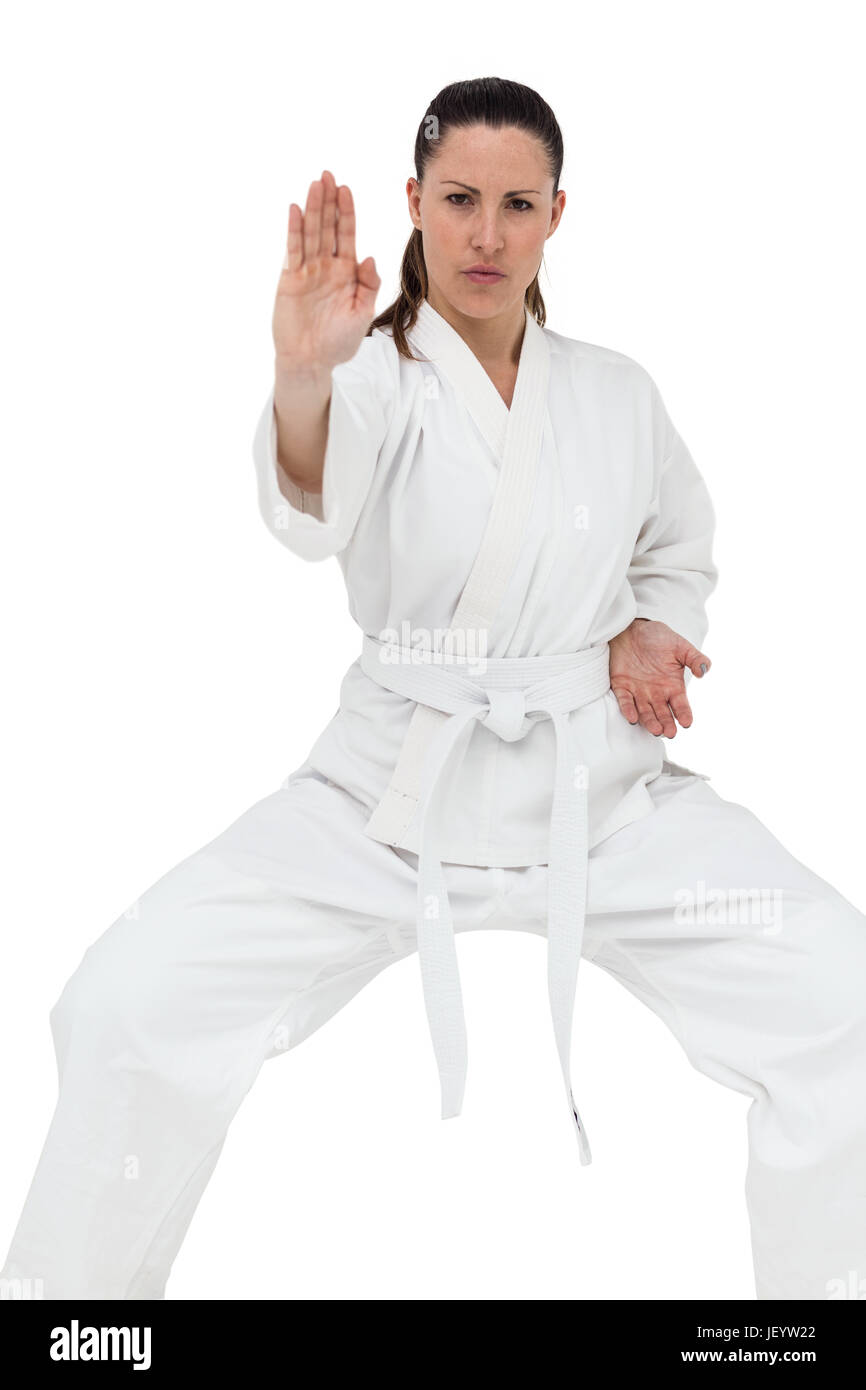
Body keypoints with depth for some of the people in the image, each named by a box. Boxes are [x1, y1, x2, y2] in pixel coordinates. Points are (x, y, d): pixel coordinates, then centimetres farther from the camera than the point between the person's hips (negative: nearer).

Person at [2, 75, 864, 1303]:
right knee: (131, 1005, -17)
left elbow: (682, 550, 23)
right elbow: (316, 509, -26)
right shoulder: (379, 374, -3)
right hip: (390, 792, -2)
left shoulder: (615, 392, 8)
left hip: (601, 788, 2)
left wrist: (651, 631, 1)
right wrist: (303, 378, -48)